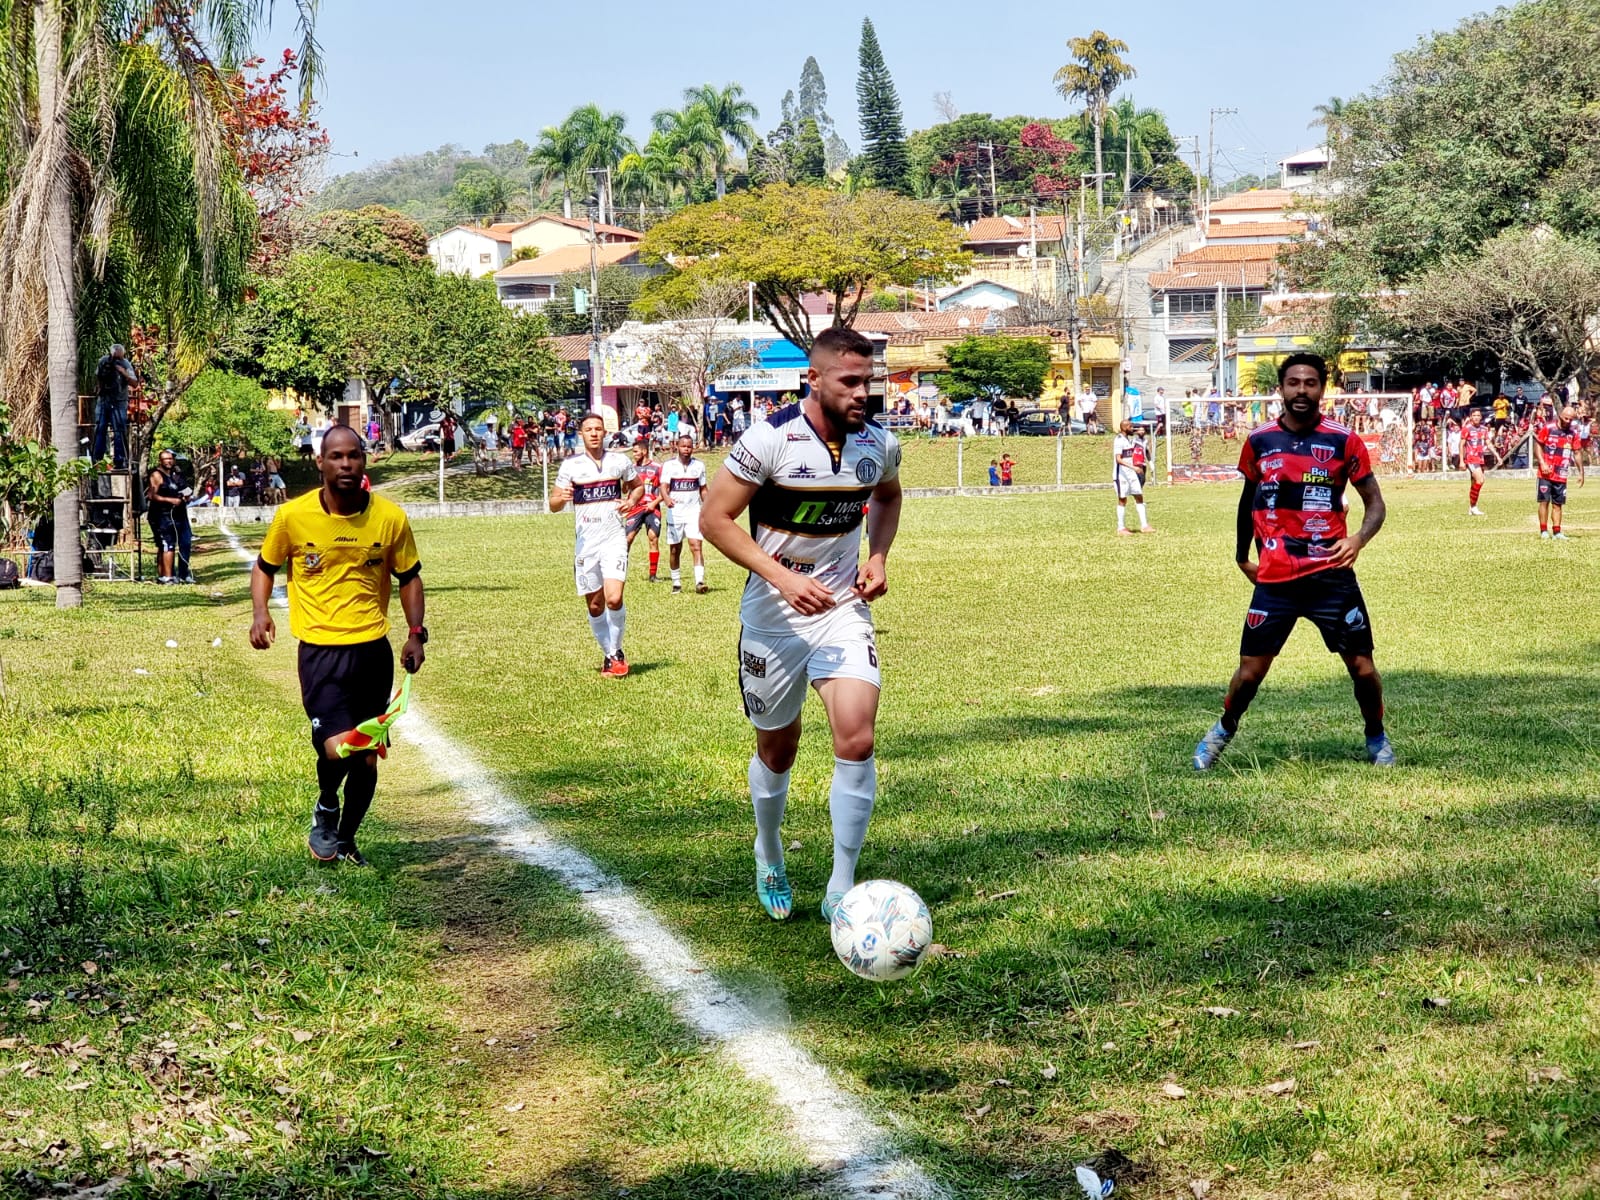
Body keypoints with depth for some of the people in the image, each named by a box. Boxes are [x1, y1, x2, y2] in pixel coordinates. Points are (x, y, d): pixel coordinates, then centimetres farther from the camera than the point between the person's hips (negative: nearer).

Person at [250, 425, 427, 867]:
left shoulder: (390, 518, -1)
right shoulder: (292, 516, -5)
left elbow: (408, 577, 12)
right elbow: (265, 566, 12)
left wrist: (415, 633, 0)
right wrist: (260, 612, -5)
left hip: (373, 650, 3)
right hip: (320, 651, -3)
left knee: (367, 757, 8)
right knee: (337, 748, -19)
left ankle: (346, 839, 32)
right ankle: (325, 809, 14)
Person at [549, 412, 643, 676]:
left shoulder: (620, 461, 3)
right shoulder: (571, 465, 1)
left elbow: (638, 486, 19)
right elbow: (553, 505, 4)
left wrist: (632, 501, -3)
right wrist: (561, 498, -20)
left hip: (614, 539, -1)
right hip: (586, 542, 1)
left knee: (614, 598, -18)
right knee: (595, 605, 6)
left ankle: (617, 652, 3)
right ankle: (609, 655, 23)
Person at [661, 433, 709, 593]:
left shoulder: (699, 465, 6)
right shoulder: (669, 465, -1)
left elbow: (703, 489, 13)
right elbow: (664, 486, -11)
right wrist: (667, 498, -32)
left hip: (693, 512, 0)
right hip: (675, 512, 0)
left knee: (696, 546, -14)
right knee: (674, 549, 7)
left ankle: (699, 581, -22)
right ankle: (676, 582, 21)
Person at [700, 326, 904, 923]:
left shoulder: (878, 444, -4)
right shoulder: (769, 441, -19)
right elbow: (715, 518, -14)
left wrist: (878, 557, 1)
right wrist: (782, 577, -24)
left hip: (843, 609, 2)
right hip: (773, 619, -2)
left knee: (857, 740, -17)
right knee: (777, 751, 12)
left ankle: (841, 891, -7)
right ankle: (769, 859, 42)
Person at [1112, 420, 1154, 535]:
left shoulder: (1130, 439, 12)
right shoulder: (1119, 441, -15)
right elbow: (1118, 459, -26)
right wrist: (1133, 467, -33)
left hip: (1132, 473, 8)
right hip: (1121, 474, -8)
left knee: (1139, 497, 4)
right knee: (1122, 500, -3)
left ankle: (1144, 526, 5)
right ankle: (1121, 529, 4)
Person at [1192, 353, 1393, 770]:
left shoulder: (1343, 441, -2)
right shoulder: (1259, 442, 4)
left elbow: (1375, 502, 2)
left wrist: (1357, 539, -17)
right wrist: (1242, 555, 22)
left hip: (1331, 574, -1)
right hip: (1274, 577, 1)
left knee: (1362, 666, -1)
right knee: (1250, 670, 1)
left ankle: (1377, 738, 25)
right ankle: (1223, 730, 28)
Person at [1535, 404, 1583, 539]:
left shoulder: (1573, 433, 7)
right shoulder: (1548, 428, -4)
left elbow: (1576, 453, 12)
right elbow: (1537, 445, -2)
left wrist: (1581, 472, 9)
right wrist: (1542, 463, -13)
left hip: (1561, 476, 3)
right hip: (1546, 473, -3)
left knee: (1558, 503, 5)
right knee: (1544, 501, -2)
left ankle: (1557, 532, 7)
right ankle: (1544, 531, 3)